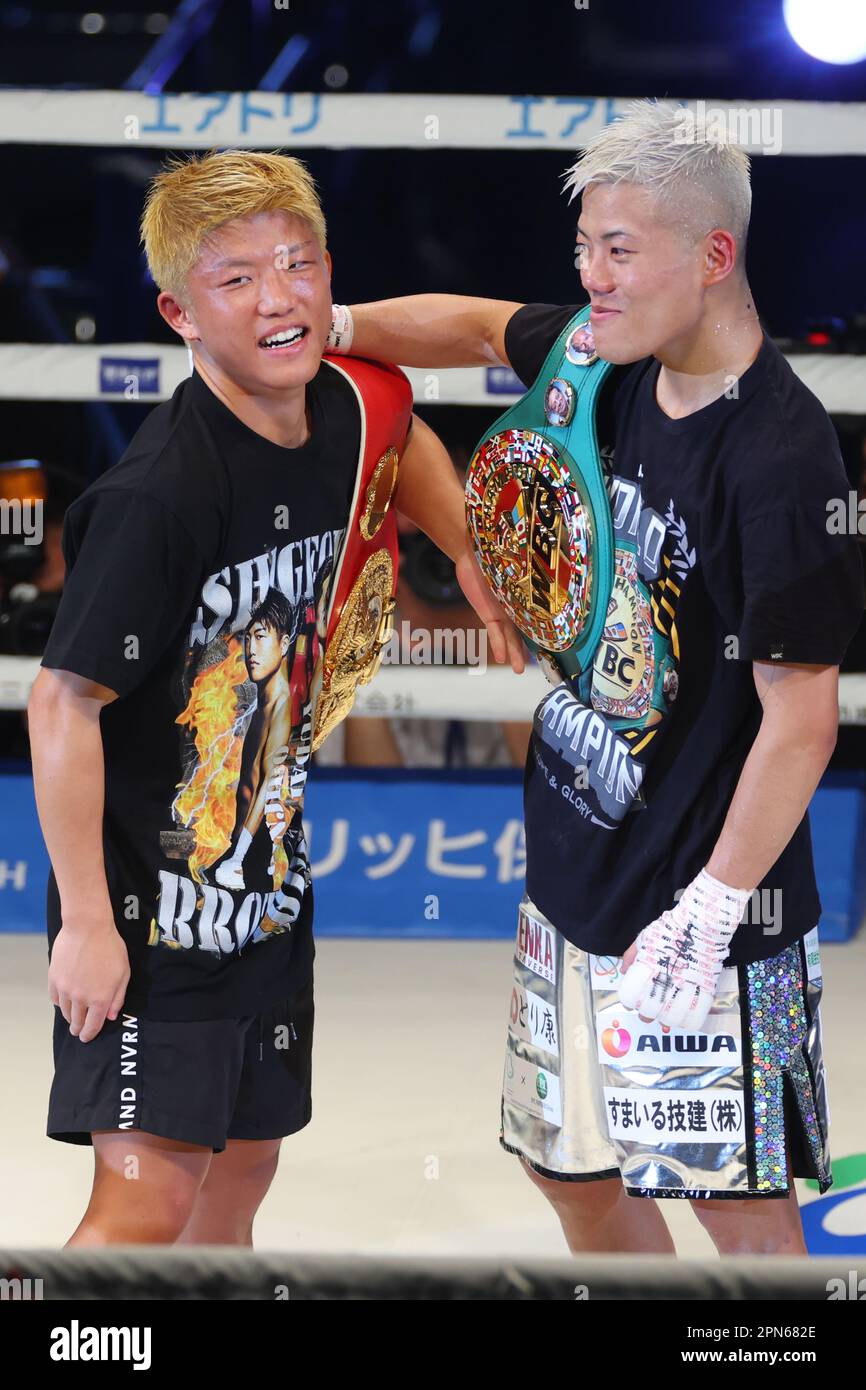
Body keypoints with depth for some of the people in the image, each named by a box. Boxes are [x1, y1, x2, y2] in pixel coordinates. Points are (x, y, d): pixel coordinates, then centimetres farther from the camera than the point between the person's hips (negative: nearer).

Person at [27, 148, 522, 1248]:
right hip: (151, 901, -8)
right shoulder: (157, 493, -25)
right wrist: (86, 921, -21)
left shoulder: (345, 408, -2)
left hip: (270, 885, 8)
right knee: (149, 1200, -11)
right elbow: (63, 702, -22)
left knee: (243, 1167, 16)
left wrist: (477, 566, 18)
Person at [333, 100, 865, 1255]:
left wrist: (711, 909, -22)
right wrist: (338, 324, 6)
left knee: (736, 1199, 1)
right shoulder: (613, 365, 0)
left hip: (703, 910, -8)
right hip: (574, 878, 8)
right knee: (574, 1172, 19)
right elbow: (480, 329, 22)